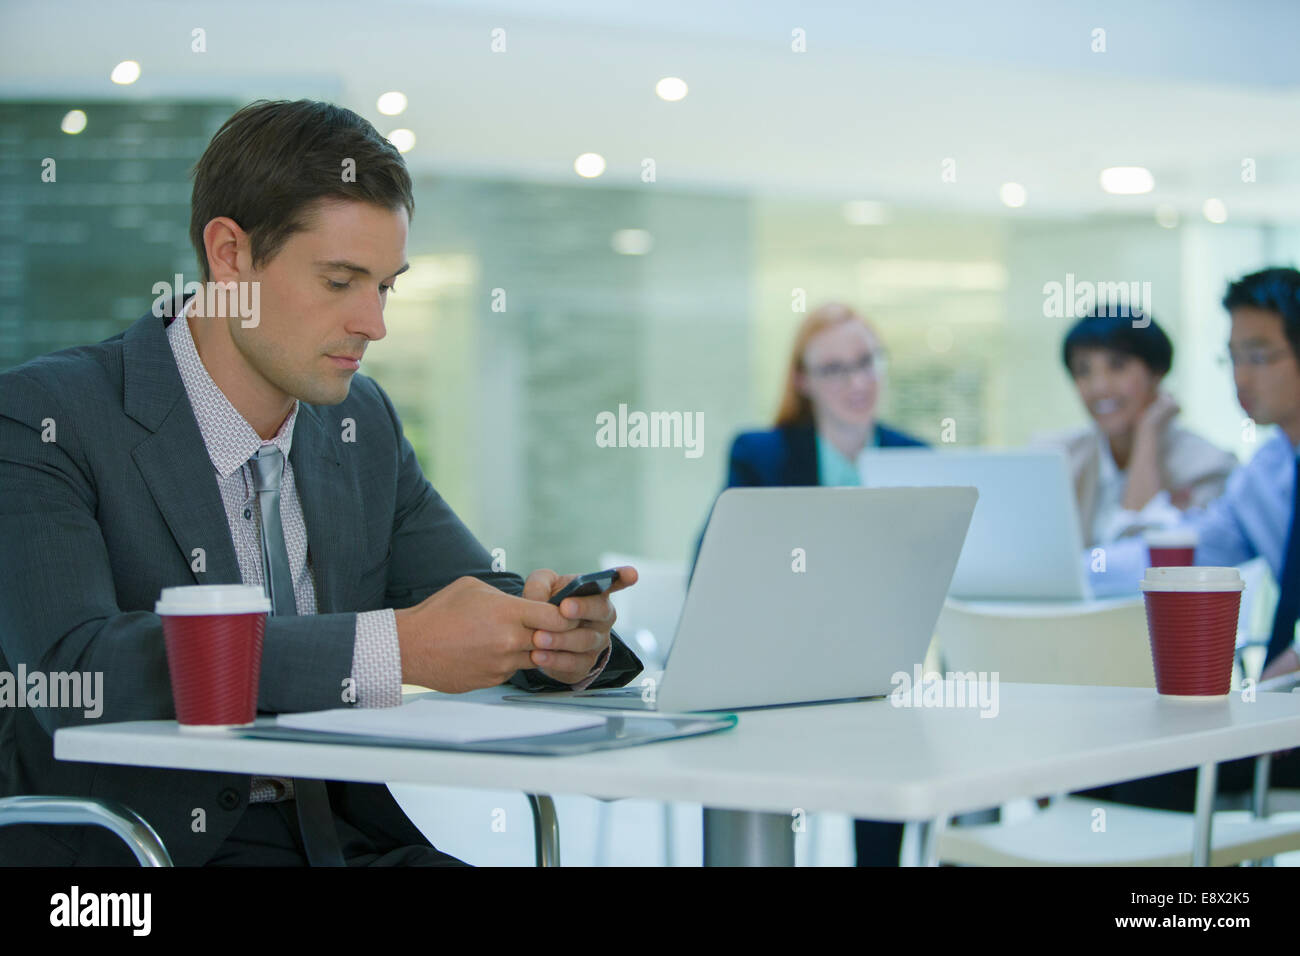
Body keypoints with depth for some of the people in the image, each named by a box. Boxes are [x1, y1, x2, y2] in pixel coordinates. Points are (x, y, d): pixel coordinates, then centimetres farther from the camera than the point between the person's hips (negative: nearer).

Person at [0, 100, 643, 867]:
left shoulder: (363, 424, 13)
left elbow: (487, 604, 18)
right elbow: (73, 671, -22)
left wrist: (565, 638, -8)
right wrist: (390, 650, -26)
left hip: (338, 839, 6)